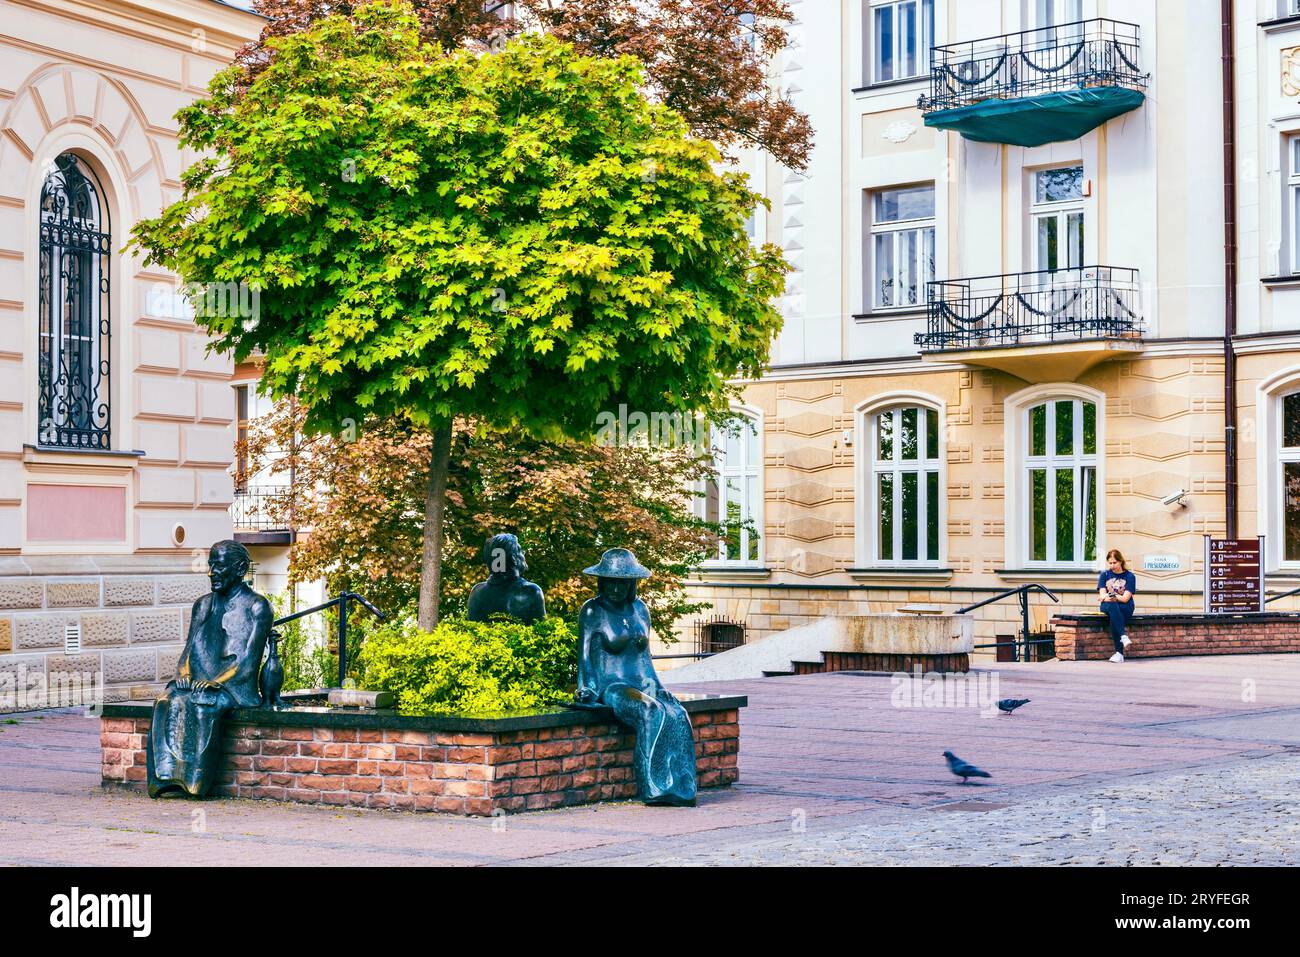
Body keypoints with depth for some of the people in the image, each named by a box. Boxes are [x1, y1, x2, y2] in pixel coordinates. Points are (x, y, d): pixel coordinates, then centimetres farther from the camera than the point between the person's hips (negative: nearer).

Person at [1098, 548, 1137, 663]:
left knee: (1113, 617, -36)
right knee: (1112, 607, -37)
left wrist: (1111, 596, -17)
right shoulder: (1104, 575, 11)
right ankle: (1124, 636, -50)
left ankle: (1119, 653, -38)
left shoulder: (1129, 576, 3)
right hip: (1107, 607, 2)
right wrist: (1117, 597, -18)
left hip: (1125, 608, -2)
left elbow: (1125, 598, -7)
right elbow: (1102, 596, 0)